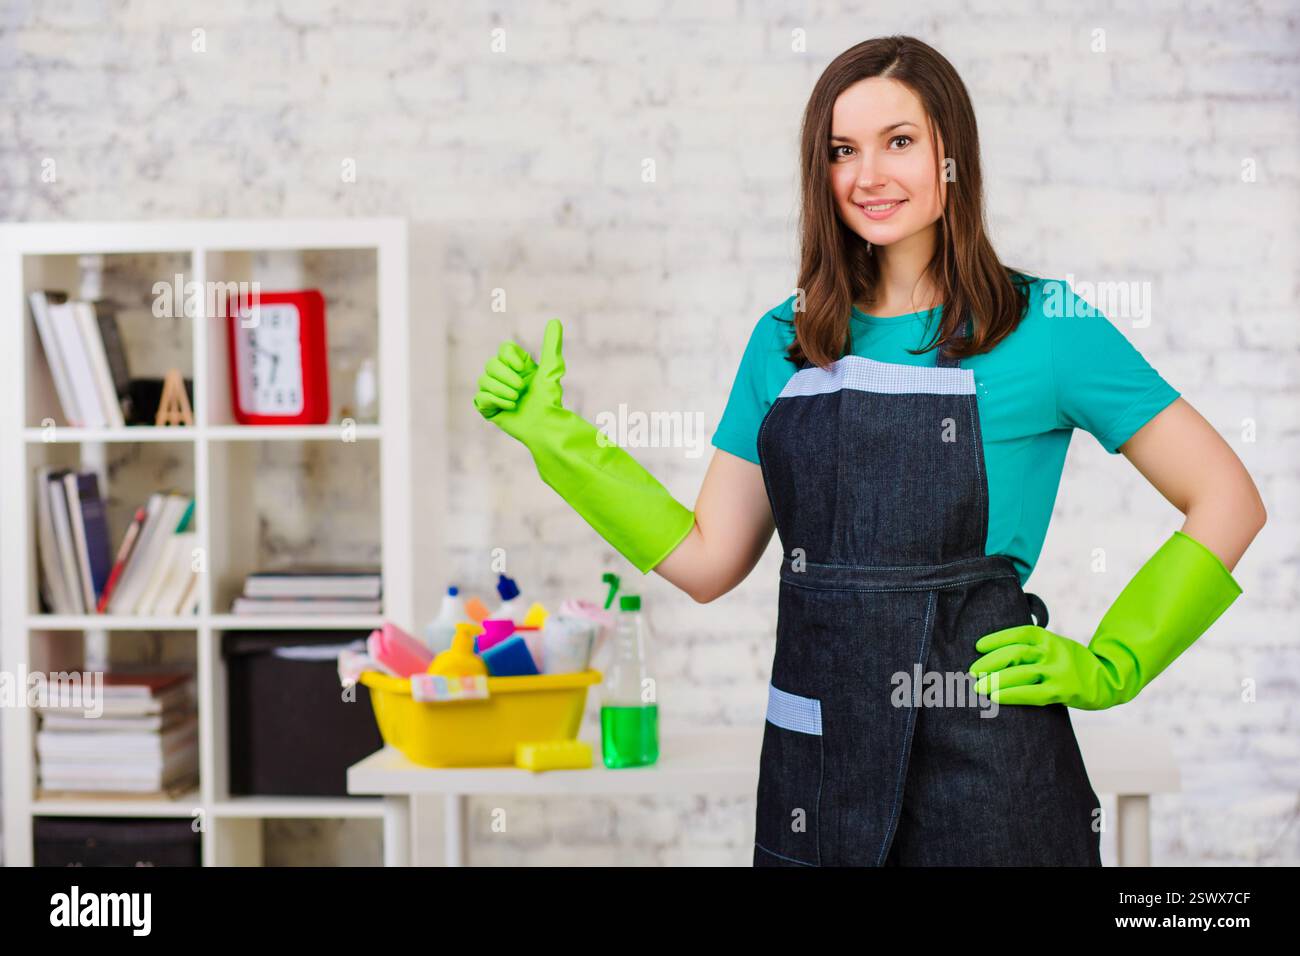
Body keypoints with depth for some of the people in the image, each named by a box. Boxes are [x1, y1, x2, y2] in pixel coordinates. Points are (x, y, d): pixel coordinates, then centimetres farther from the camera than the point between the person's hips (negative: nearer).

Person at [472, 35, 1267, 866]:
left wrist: (1110, 668, -7)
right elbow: (707, 561, 9)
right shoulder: (786, 342, 8)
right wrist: (554, 436, 7)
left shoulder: (1044, 325, -4)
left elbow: (1228, 501, -1)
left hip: (984, 762, -4)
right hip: (814, 765, 4)